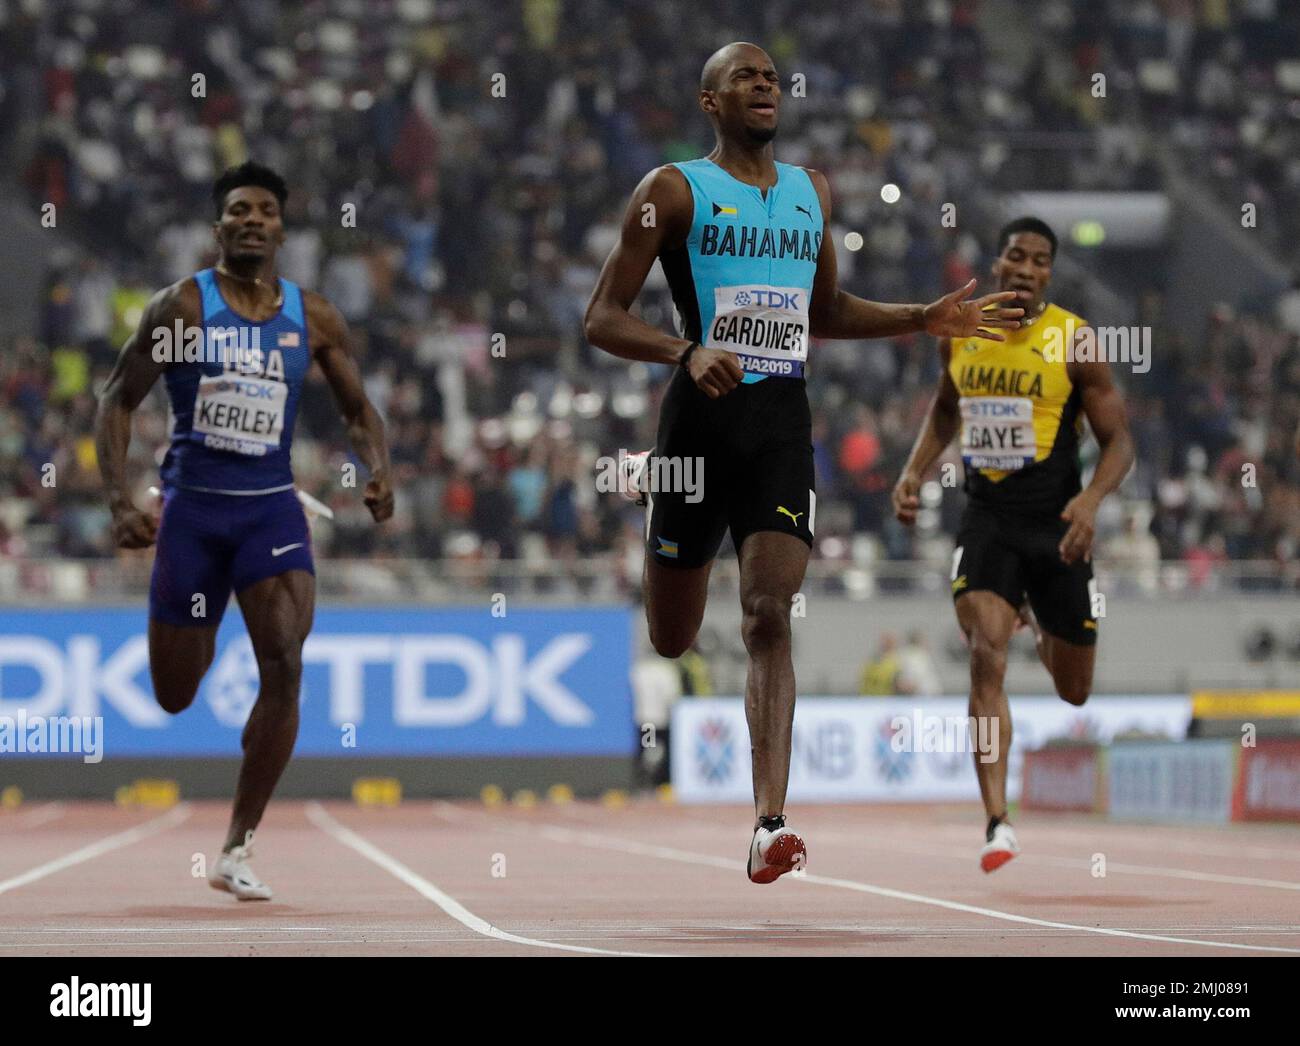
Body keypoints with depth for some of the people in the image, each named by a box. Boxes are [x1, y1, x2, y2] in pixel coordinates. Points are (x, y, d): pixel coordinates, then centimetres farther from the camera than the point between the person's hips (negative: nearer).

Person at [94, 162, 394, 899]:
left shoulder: (314, 318, 3)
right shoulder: (182, 307, -4)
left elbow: (358, 408, 13)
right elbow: (118, 402, -2)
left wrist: (379, 471, -8)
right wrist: (121, 501, -14)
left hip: (272, 507, 1)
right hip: (192, 506, -1)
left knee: (284, 664, -19)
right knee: (174, 698, 4)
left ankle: (239, 849, -10)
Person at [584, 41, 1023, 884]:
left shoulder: (812, 192, 16)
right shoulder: (674, 190, 1)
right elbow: (603, 318, -4)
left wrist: (926, 320, 18)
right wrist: (687, 352, -22)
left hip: (784, 419, 2)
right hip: (702, 412, -2)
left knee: (770, 617, -14)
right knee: (670, 641, 6)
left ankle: (770, 822, -22)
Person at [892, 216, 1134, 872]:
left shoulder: (1075, 343, -9)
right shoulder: (960, 333, 2)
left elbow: (1118, 441, -7)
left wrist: (1092, 498, -26)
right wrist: (914, 471, 7)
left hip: (1055, 524, -1)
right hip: (985, 518, 1)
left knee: (1073, 691, 12)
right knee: (986, 658, -20)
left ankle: (1039, 624, 51)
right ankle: (998, 824, -19)